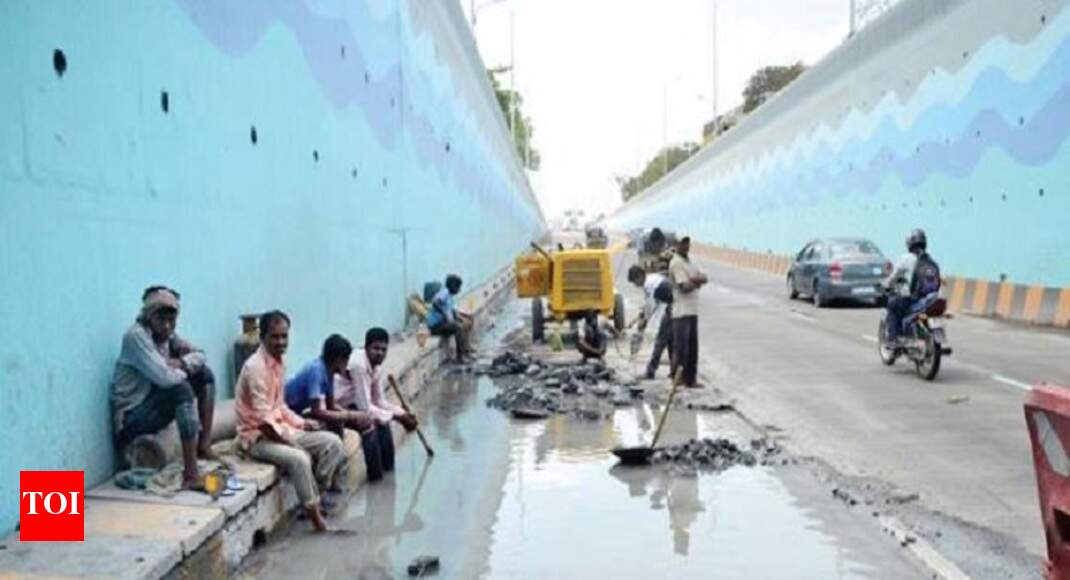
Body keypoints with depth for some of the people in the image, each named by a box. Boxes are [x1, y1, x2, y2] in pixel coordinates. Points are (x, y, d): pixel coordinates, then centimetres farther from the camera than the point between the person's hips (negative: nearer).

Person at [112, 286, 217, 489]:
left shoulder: (167, 335, 5)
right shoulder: (136, 335, -20)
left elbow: (200, 356, 8)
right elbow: (165, 377, -30)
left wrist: (182, 363, -14)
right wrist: (184, 371, -7)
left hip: (155, 405, 9)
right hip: (131, 418, -9)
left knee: (204, 374, 4)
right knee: (181, 389, -31)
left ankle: (204, 446, 1)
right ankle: (190, 474, -34)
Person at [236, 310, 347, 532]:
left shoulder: (278, 363, 9)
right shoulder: (256, 366, -19)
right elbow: (263, 418, -22)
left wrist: (301, 423, 2)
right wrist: (290, 442, -19)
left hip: (280, 430, 9)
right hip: (258, 436, -9)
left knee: (332, 442, -4)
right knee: (299, 459, -32)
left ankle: (318, 495, -1)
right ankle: (313, 512, -16)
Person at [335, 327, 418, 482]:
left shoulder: (377, 366, -2)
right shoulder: (359, 365, -30)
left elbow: (379, 401, 5)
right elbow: (365, 408, -30)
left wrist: (402, 414, -8)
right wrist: (396, 417, -23)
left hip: (350, 404, 10)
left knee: (383, 420, 8)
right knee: (368, 423, -26)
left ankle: (387, 464, 22)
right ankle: (375, 473, -11)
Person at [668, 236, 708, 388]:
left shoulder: (689, 261, 18)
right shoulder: (676, 263, -10)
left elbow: (704, 278, 8)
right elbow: (685, 286, -18)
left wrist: (692, 280, -11)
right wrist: (696, 281, -1)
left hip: (693, 310, 9)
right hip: (681, 311, -9)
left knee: (693, 347, 11)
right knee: (680, 347, -7)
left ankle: (690, 378, 18)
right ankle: (677, 378, -2)